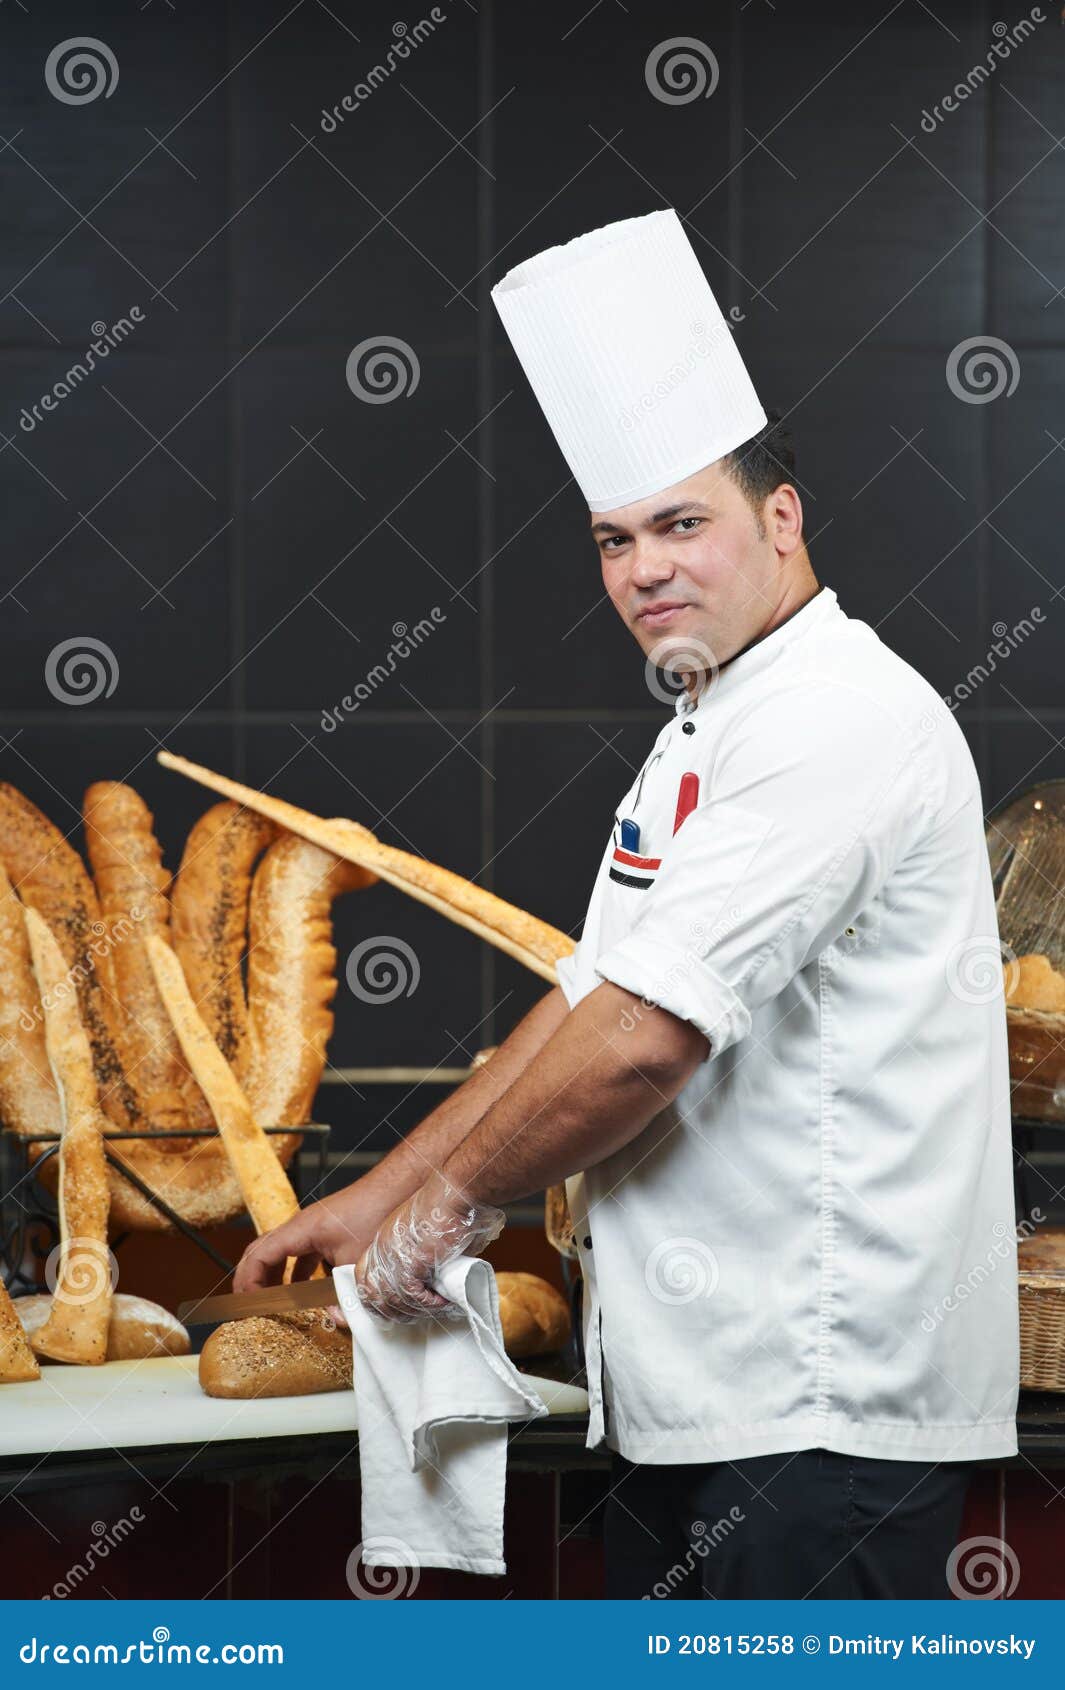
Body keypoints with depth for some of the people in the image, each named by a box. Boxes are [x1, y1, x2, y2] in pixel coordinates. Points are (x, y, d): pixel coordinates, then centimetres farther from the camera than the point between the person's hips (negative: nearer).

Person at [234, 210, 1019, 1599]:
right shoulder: (709, 732, 18)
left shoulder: (842, 718, -17)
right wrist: (380, 1195, 15)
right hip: (693, 1384, 10)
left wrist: (451, 1201, -9)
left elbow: (641, 1040, -23)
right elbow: (588, 1003, 21)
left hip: (820, 1405, -10)